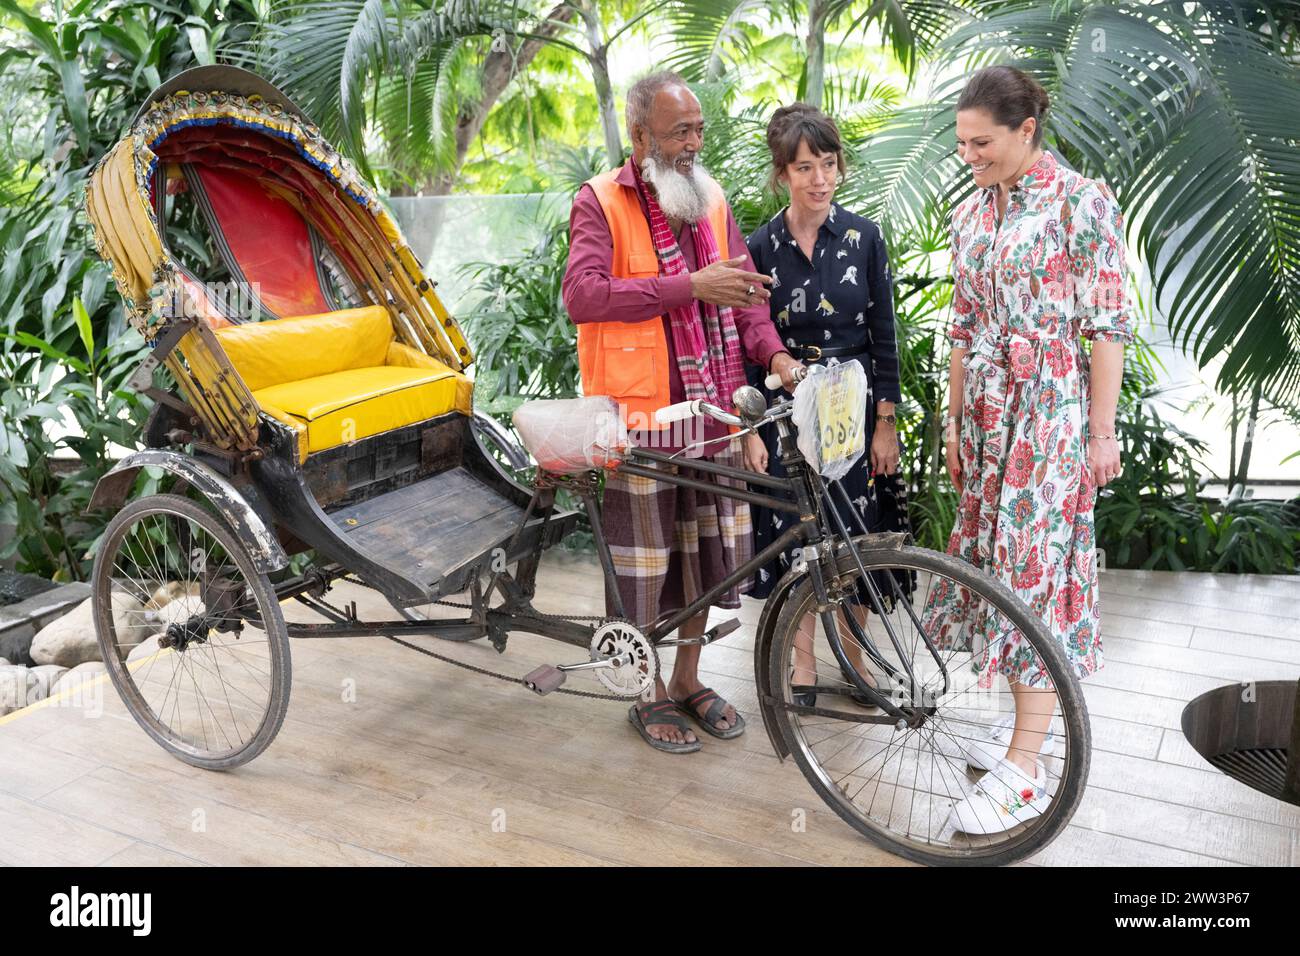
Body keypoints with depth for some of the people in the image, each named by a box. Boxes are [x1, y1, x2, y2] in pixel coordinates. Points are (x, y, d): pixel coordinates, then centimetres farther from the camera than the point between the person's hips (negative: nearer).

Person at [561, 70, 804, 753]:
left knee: (706, 552, 14)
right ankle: (652, 696, 25)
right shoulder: (602, 202, -7)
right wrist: (690, 286, -27)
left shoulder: (711, 199, 12)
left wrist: (773, 352, -9)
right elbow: (581, 294, -22)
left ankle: (689, 679, 33)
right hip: (640, 413, -5)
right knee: (648, 561, 5)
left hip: (711, 410, 6)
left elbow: (743, 291, 10)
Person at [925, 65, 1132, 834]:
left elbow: (1109, 327, -10)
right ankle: (1033, 717, 26)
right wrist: (955, 418, 13)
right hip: (987, 410, 7)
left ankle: (1024, 771, -1)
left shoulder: (1083, 203, -8)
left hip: (1052, 409, -7)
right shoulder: (971, 215, 10)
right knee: (997, 554, 10)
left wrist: (1102, 432, -12)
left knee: (1038, 566, -7)